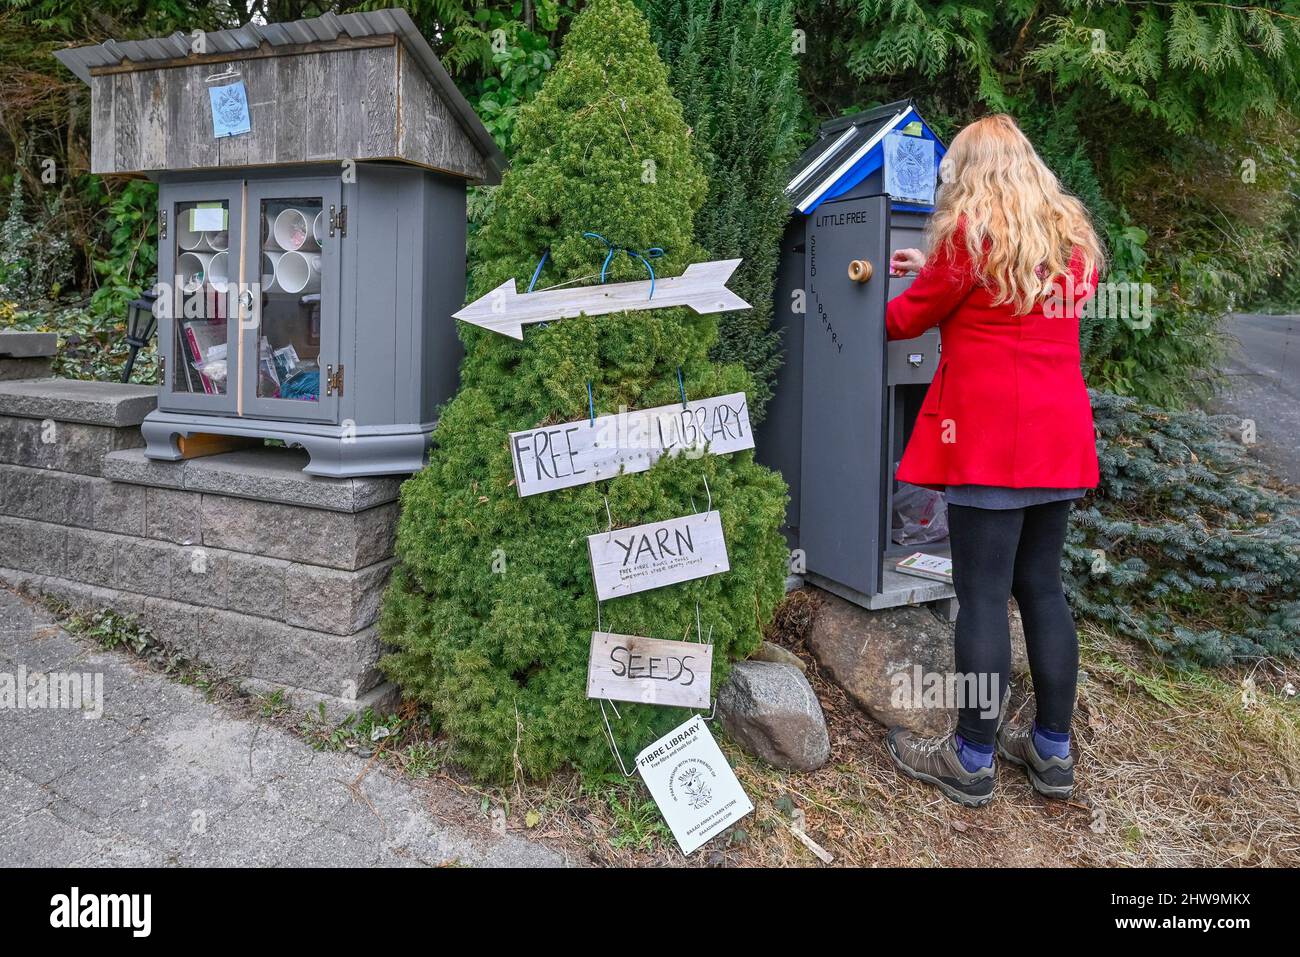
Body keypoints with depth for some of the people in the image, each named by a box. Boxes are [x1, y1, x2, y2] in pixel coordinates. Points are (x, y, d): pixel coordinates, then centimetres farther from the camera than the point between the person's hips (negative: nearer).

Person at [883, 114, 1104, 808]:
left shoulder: (972, 232, -7)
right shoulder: (1070, 236, 13)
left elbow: (908, 317, 3)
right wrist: (932, 269, 26)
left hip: (989, 440, -7)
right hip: (1060, 439, 7)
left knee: (982, 597, -2)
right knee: (1042, 588, 13)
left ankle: (972, 761, 8)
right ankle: (1053, 751, 21)